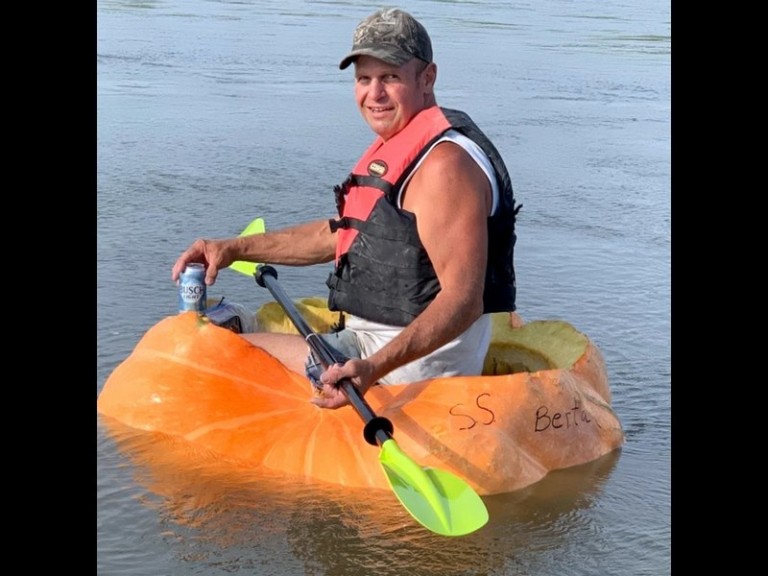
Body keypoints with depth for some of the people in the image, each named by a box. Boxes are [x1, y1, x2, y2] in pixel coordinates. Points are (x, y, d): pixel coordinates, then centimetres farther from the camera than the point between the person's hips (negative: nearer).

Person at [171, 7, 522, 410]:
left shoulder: (444, 165, -23)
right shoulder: (397, 148, 11)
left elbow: (463, 301, -29)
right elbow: (338, 234, 20)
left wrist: (375, 368, -41)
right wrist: (235, 249, 13)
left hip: (417, 362, -10)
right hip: (372, 344, 11)